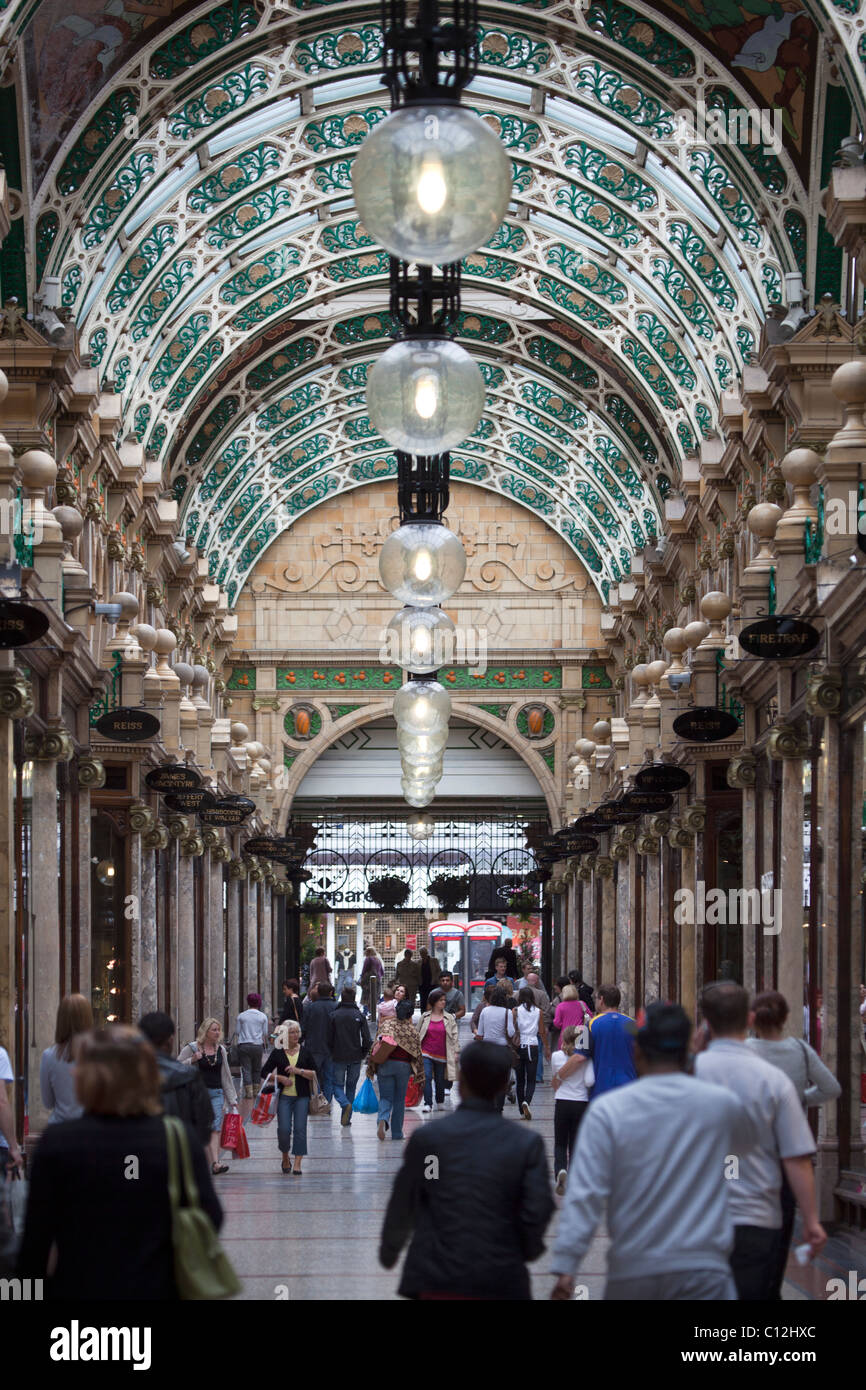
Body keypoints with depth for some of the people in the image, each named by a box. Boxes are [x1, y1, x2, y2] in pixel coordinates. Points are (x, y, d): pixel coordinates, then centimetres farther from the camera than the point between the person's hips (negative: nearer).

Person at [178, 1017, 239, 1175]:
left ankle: (215, 1163, -18)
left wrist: (232, 1099, 15)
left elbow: (226, 1075, 17)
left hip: (216, 1093, 3)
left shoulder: (221, 1050, 12)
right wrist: (191, 1060, -20)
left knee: (215, 1128, -9)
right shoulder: (192, 1048, -1)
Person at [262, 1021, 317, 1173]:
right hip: (284, 1096, -1)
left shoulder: (305, 1051, 7)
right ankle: (285, 1159, 17)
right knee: (284, 1129, -8)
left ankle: (297, 1164, -5)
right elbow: (264, 1073, 7)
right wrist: (281, 1078, -8)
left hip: (302, 1097, 1)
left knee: (300, 1129, -7)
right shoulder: (277, 1053, 4)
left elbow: (315, 1074, 4)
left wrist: (299, 1071, -10)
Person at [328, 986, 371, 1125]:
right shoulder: (359, 1016, -3)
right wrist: (363, 1054, 8)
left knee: (337, 1085, 8)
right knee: (351, 1087, 13)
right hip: (355, 1058, 2)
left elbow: (329, 1038, -2)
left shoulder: (334, 1015, -5)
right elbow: (366, 1039, -5)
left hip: (338, 1057, -2)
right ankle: (346, 1118, 12)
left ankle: (345, 1104, -21)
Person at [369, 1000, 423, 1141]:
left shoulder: (387, 1025, -2)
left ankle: (383, 1119, -25)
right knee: (399, 1100, 12)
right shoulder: (412, 1031, -1)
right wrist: (419, 1075, 10)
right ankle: (397, 1133, 15)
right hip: (403, 1066, 0)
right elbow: (417, 1054, 2)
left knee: (385, 1097, 6)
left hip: (385, 1065, 0)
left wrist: (371, 1068, 4)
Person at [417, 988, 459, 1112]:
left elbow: (455, 1036, 3)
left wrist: (456, 1052, -2)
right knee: (427, 1077, -13)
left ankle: (439, 1102, 29)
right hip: (426, 1053, 0)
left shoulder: (449, 1018, 3)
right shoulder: (425, 1017, 5)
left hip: (442, 1055, 0)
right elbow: (418, 1034, 12)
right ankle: (427, 1104, -12)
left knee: (440, 1079, 9)